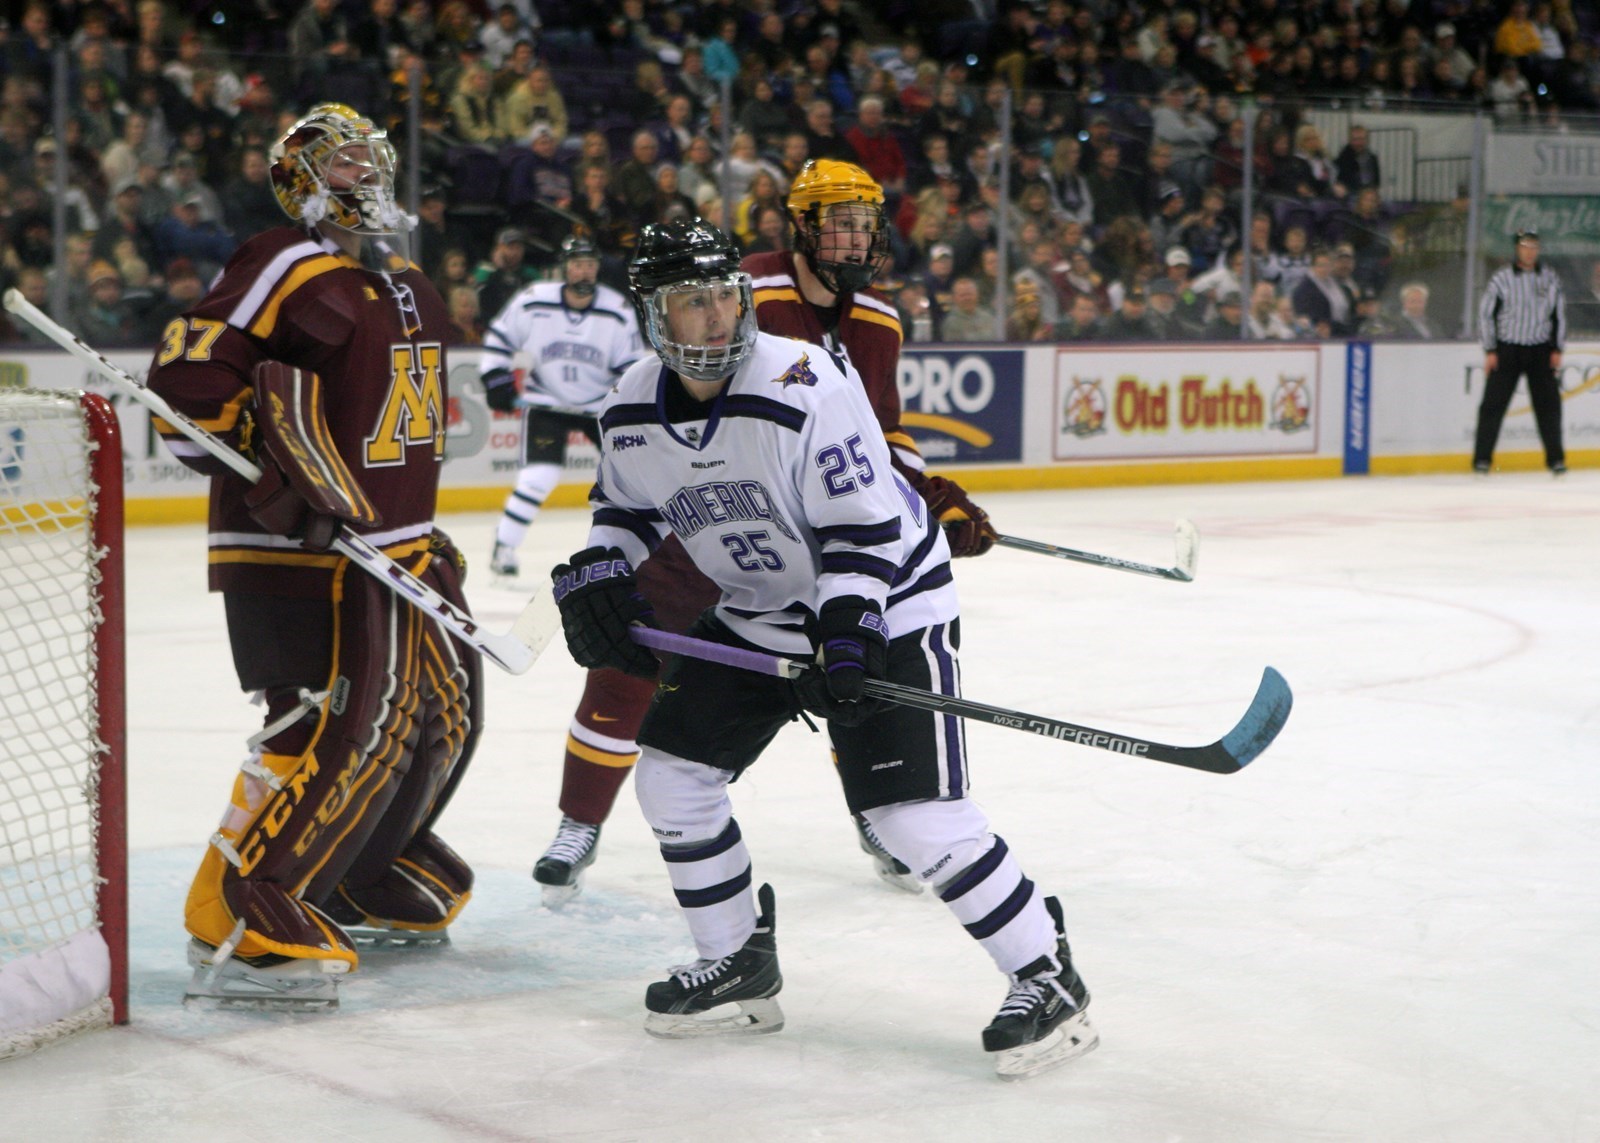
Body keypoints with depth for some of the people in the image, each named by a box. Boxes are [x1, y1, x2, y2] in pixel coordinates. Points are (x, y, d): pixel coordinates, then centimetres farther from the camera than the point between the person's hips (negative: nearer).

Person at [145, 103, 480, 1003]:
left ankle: (375, 880, 32)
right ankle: (241, 921, -11)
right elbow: (188, 374, -19)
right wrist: (273, 478, -22)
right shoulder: (289, 269, -11)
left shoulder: (408, 286, 18)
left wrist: (426, 531, 23)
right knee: (336, 726, -17)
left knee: (443, 709, 14)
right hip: (296, 555, -10)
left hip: (398, 546, 10)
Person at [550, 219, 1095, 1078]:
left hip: (882, 605, -7)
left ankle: (1047, 981, -4)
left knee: (915, 815, -17)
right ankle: (739, 967, 23)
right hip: (758, 615, 7)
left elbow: (863, 525, -23)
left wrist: (844, 637, -31)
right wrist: (595, 577, -4)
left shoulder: (804, 386, -25)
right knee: (672, 771, 5)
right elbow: (625, 507, 14)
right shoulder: (630, 412, -5)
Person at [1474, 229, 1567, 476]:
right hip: (1507, 349, -2)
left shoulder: (1550, 278, 4)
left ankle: (1556, 459, 10)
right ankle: (1482, 459, 3)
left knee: (1548, 404, 1)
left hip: (1540, 351, 2)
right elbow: (1485, 313, -2)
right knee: (1494, 403, -4)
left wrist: (1557, 349, 5)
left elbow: (1559, 314, 11)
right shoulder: (1502, 278, -5)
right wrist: (1490, 351, -6)